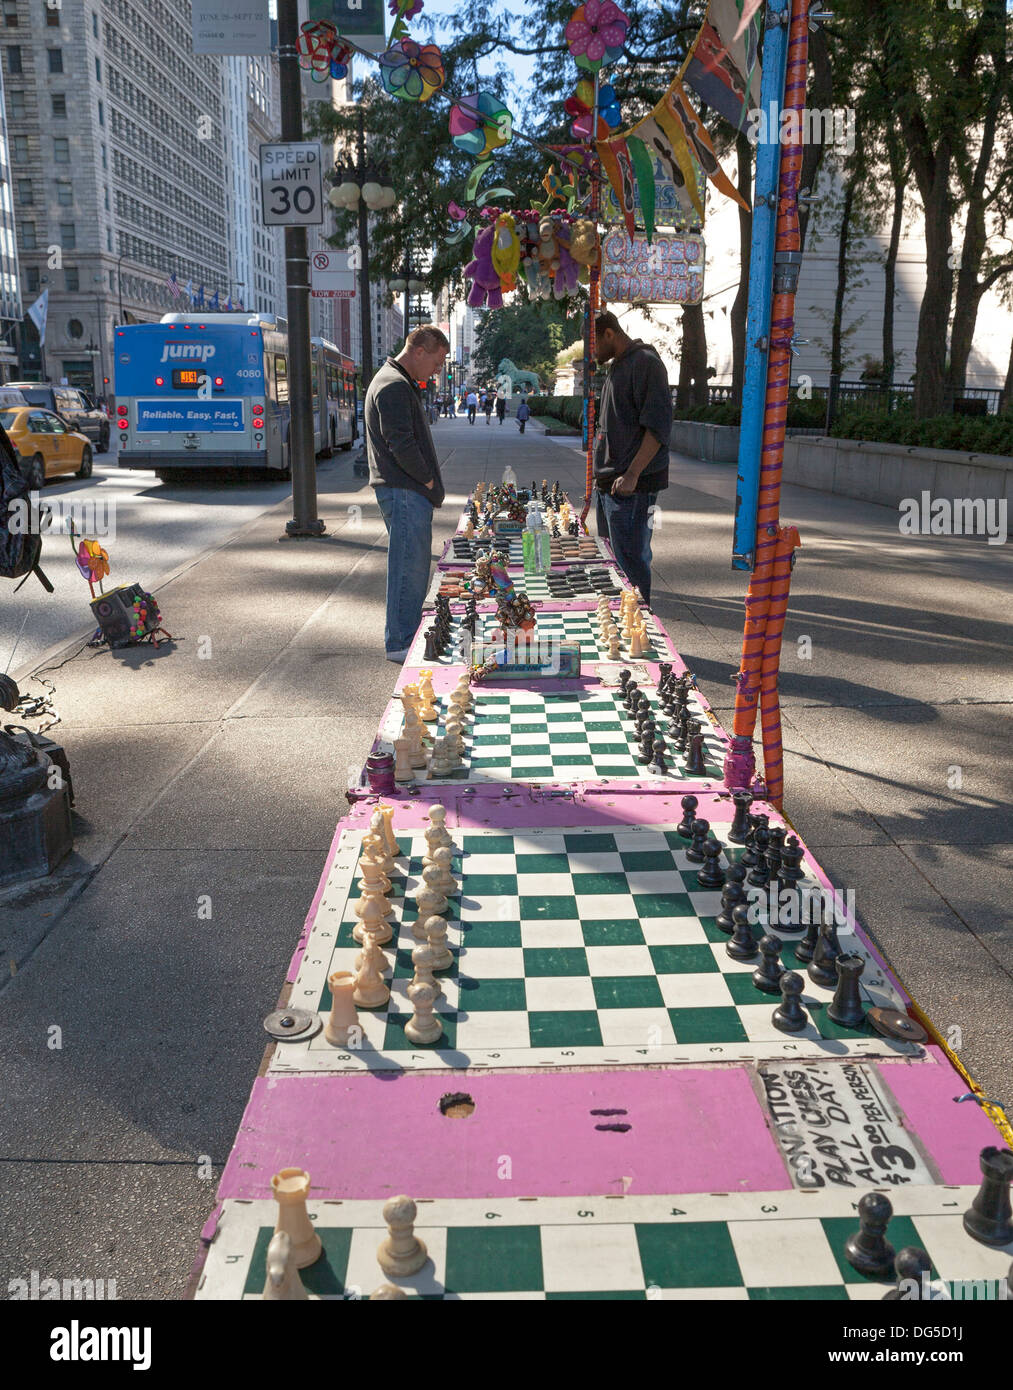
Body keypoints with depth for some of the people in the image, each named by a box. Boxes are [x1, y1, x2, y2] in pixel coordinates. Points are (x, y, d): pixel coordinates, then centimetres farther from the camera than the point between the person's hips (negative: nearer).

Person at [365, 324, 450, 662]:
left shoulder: (401, 383, 20)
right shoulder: (394, 386, -15)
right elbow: (401, 444, -22)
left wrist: (429, 483, 16)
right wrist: (428, 481, -11)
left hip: (411, 492, 11)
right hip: (404, 492, -11)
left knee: (414, 567, 15)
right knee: (408, 567, -6)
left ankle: (405, 636, 23)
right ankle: (399, 643, 1)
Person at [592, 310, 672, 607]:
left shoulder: (645, 362, -11)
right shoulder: (616, 366, 19)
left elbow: (658, 426, -18)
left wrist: (632, 474, -23)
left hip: (633, 485, -10)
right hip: (609, 481, 10)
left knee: (630, 560, -9)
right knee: (611, 557, 15)